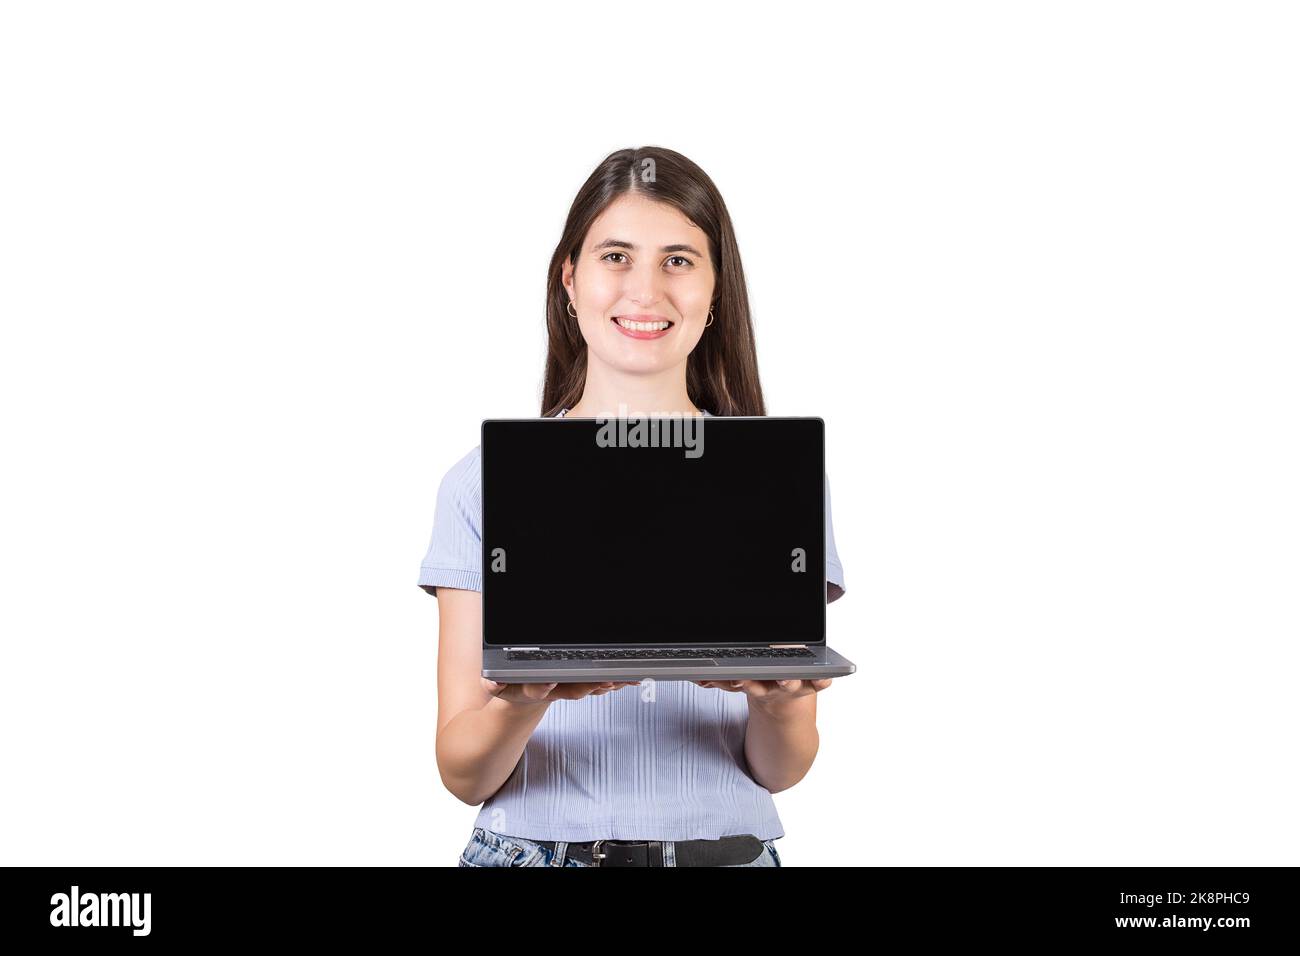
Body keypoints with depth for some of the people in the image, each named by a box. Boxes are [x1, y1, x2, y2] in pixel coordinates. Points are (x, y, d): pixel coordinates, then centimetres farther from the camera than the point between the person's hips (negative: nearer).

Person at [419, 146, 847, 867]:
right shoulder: (484, 482, 2)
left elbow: (782, 770, 5)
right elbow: (463, 775, 1)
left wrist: (775, 704, -16)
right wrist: (522, 702, -19)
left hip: (727, 850, 1)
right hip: (534, 849, 0)